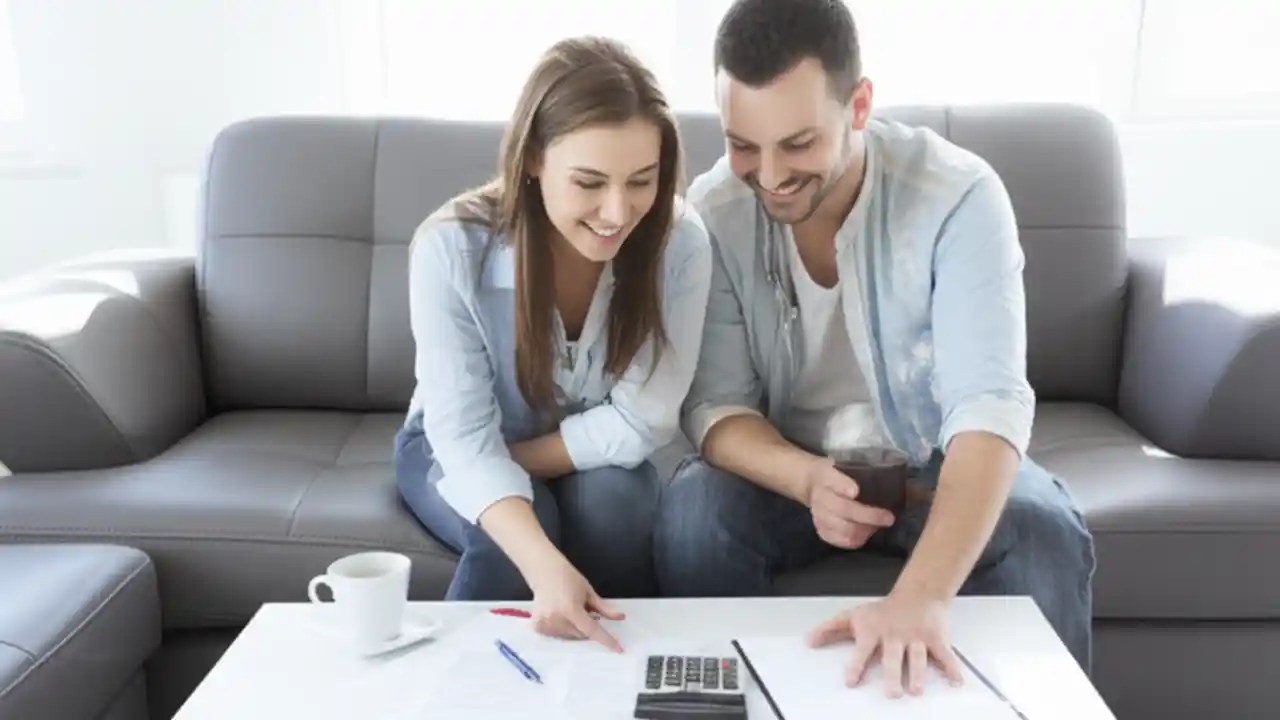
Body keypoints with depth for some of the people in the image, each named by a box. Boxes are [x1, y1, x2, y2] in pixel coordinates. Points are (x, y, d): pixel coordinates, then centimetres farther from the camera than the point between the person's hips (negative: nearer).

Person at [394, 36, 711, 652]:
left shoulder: (679, 241, -25)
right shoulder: (450, 247, -29)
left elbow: (639, 424, -21)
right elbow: (464, 439, -30)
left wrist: (514, 458, -20)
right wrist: (545, 566, -46)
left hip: (592, 458, 1)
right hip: (454, 448, -1)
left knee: (615, 500, -29)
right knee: (511, 535, -30)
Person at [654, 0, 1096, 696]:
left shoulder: (958, 196, -23)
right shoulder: (711, 213, -16)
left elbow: (988, 405, -33)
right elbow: (716, 404, -15)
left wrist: (920, 597, -49)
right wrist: (808, 480, -38)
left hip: (934, 463, 0)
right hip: (786, 465, 1)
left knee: (1046, 535, -28)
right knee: (691, 514, -28)